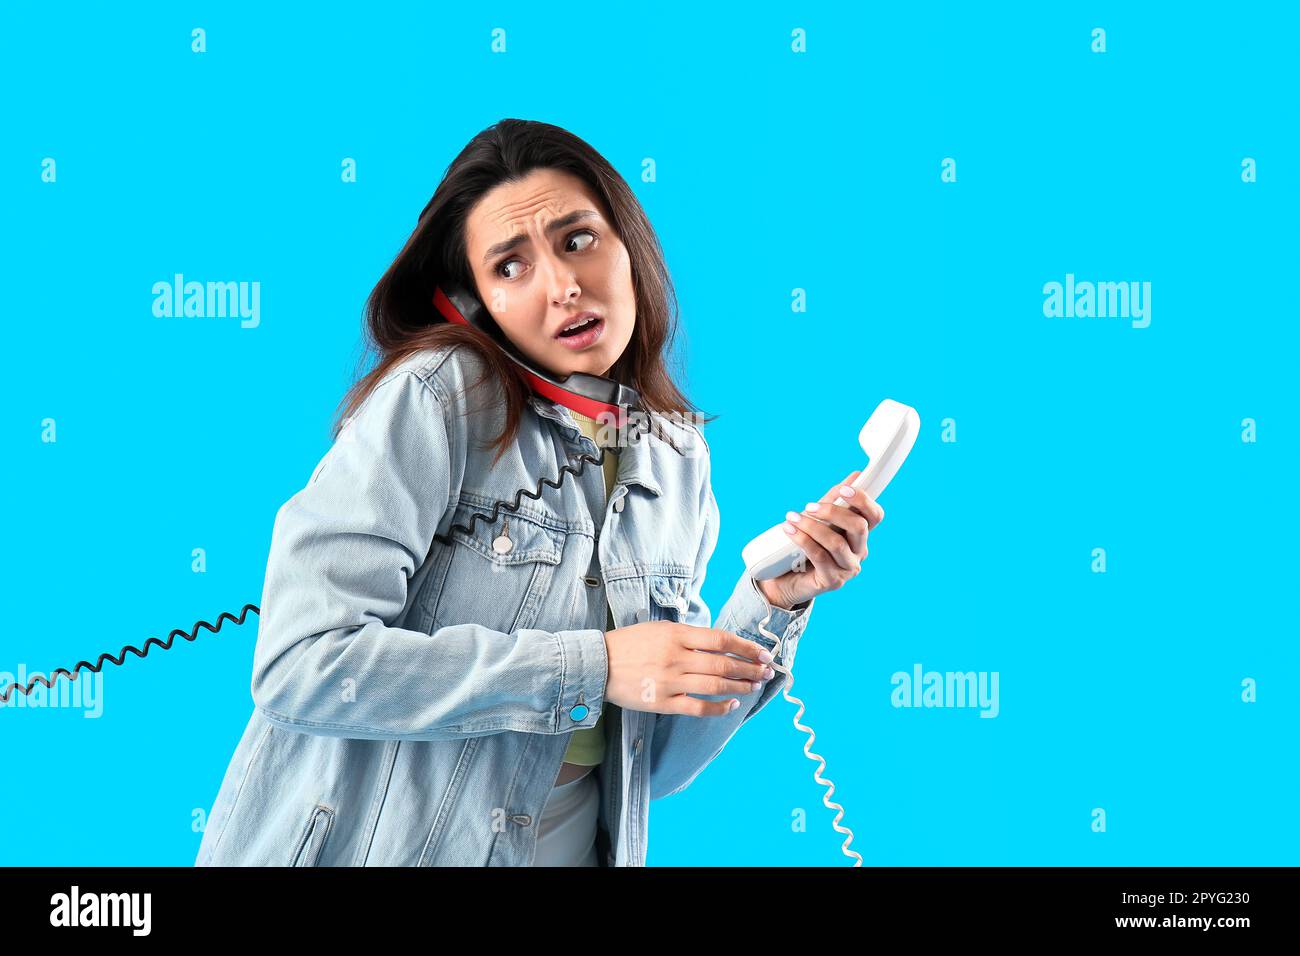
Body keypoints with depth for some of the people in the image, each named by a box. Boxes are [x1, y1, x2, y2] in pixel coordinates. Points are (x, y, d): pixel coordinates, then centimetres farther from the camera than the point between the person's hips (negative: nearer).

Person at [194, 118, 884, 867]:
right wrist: (592, 667, -17)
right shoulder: (439, 396, -10)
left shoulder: (679, 465, 5)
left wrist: (771, 604, -5)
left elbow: (650, 761, 8)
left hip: (567, 848, 4)